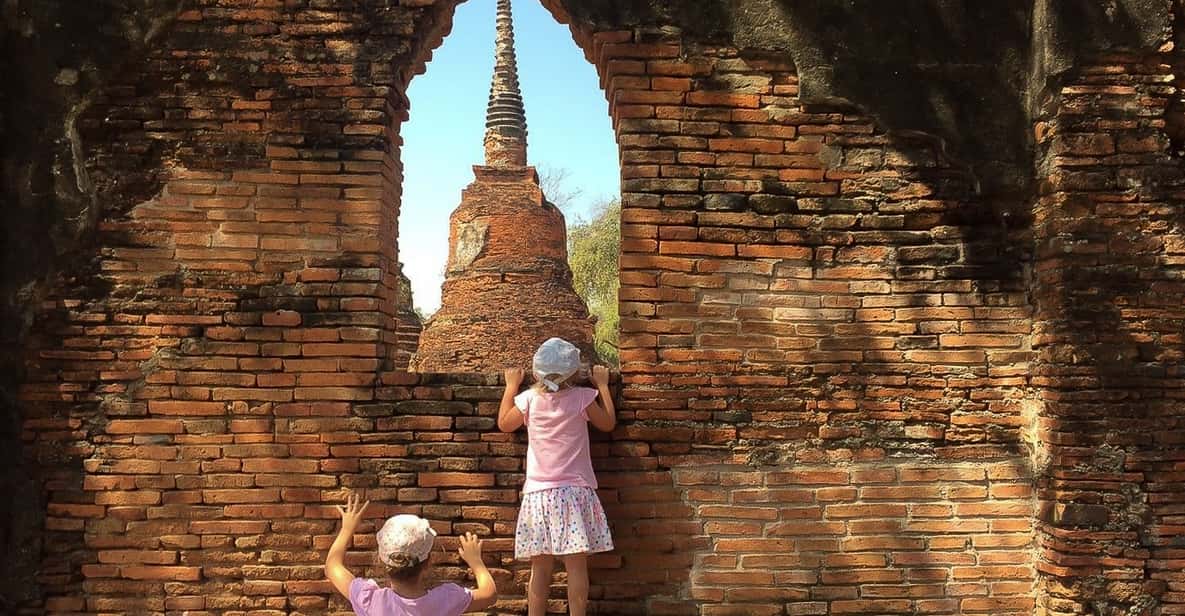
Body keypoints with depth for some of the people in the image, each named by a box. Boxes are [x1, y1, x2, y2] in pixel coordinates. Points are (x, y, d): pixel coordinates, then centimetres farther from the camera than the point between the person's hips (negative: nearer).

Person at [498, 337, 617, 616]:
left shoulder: (529, 399, -1)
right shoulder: (583, 397, -5)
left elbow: (504, 424, 15)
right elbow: (608, 423, 10)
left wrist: (511, 386, 24)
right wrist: (603, 386, 19)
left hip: (539, 493, 2)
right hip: (574, 491, -1)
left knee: (540, 567, 6)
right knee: (576, 565, 0)